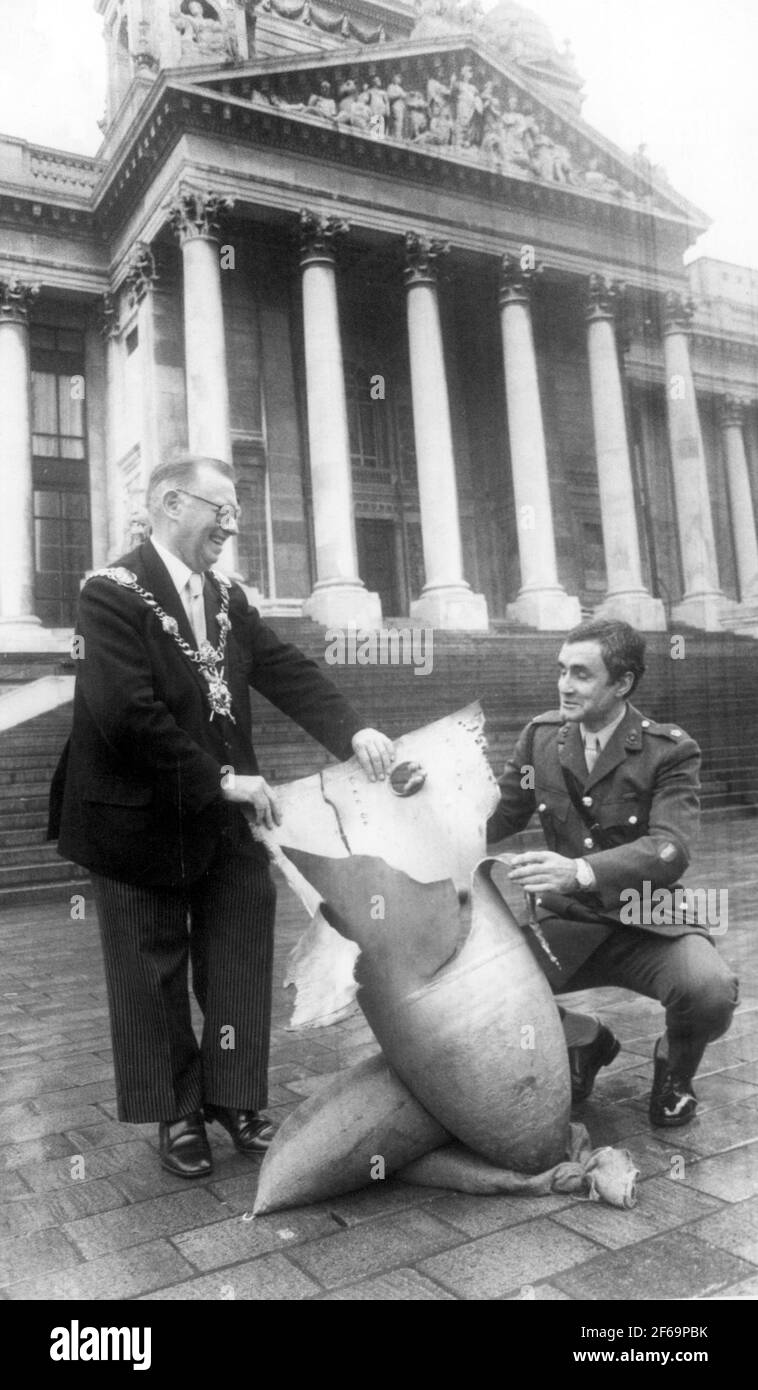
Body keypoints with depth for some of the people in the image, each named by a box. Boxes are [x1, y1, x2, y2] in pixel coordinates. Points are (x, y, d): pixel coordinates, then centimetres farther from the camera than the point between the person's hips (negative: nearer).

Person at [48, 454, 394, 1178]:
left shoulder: (226, 597, 6)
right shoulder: (112, 592, -15)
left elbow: (286, 669, -2)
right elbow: (129, 714, -25)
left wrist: (354, 730, -17)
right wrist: (220, 781, -22)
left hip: (227, 818, 6)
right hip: (142, 821, -6)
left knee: (240, 962, 12)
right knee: (155, 976, 11)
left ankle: (234, 1098, 30)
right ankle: (177, 1114, 29)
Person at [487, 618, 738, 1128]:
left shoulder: (671, 751, -12)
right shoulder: (541, 734, 1)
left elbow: (669, 851, -25)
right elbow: (499, 817, 5)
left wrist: (579, 871, -42)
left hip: (647, 924, -3)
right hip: (568, 925, 3)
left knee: (711, 991, -32)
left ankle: (673, 1064, 9)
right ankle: (585, 1038, 15)